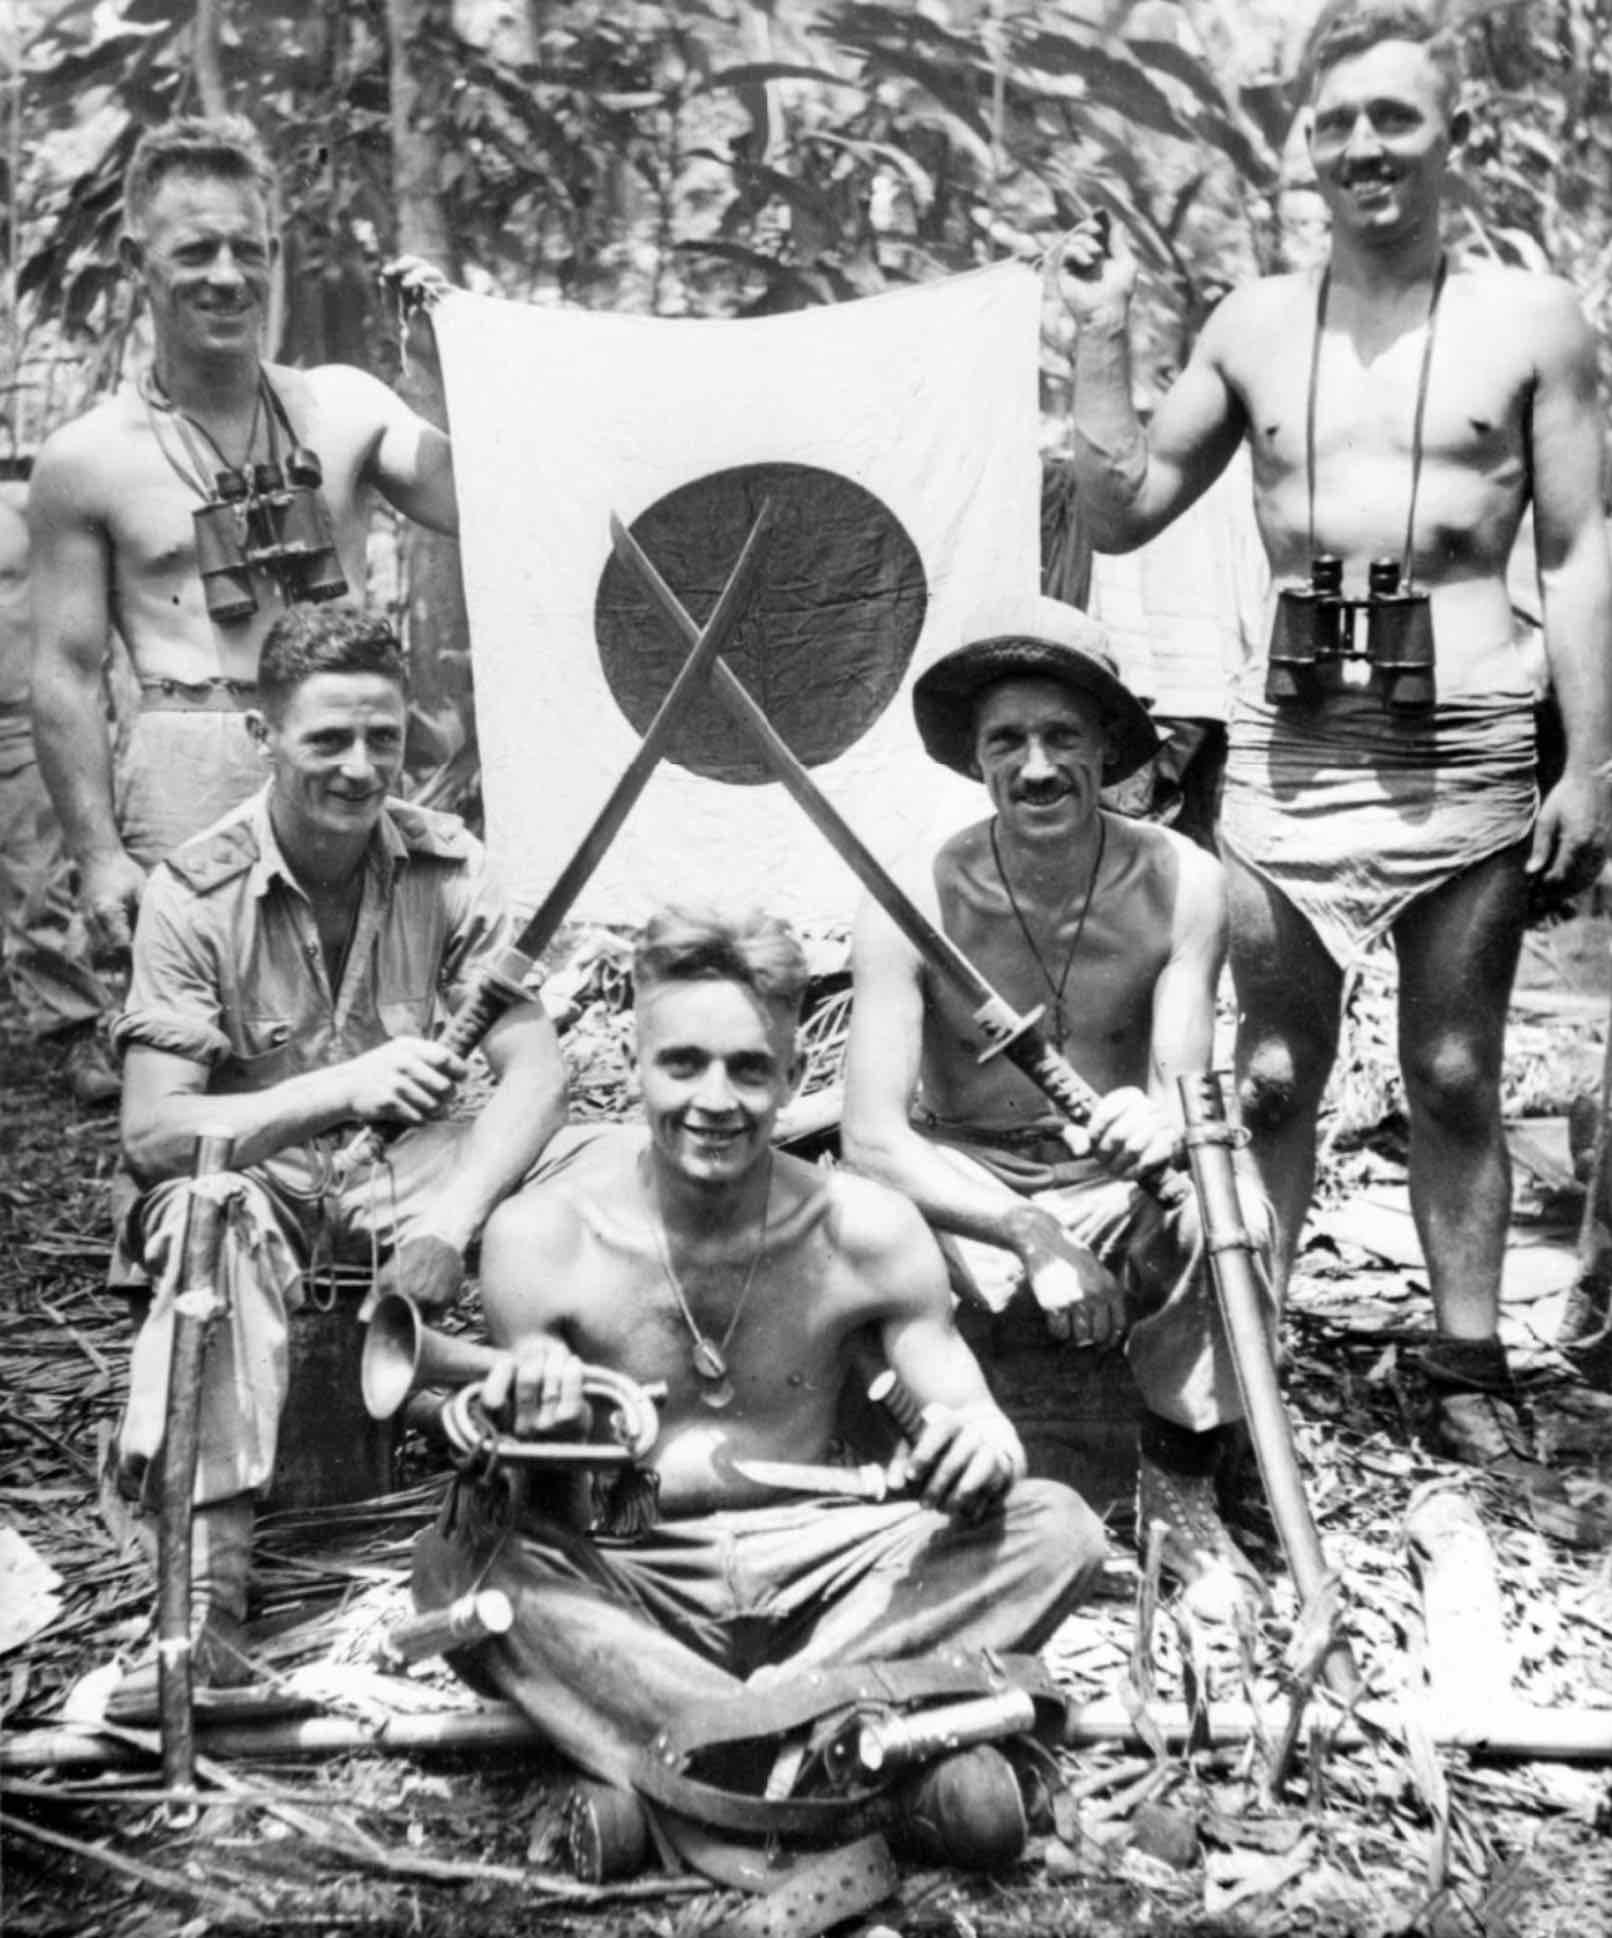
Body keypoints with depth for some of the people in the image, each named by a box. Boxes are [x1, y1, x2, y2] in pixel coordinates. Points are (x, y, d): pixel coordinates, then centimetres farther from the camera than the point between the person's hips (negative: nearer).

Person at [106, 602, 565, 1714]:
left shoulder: (448, 868, -6)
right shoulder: (195, 894, -11)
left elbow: (536, 1072, -15)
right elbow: (153, 1132, -17)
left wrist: (454, 1213, -34)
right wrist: (340, 1088, -31)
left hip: (405, 1170, 2)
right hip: (256, 1177, -2)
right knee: (214, 1217, -37)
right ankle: (209, 1582, -39)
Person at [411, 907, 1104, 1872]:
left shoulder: (867, 1232, -7)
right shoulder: (541, 1236, -10)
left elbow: (966, 1413, -4)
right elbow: (546, 1497, -5)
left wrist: (981, 1441, -29)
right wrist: (524, 1422, -30)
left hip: (810, 1570, 2)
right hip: (625, 1586, -1)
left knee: (1057, 1529, -21)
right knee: (458, 1557, -31)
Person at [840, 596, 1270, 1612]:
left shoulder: (1180, 883, -10)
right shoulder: (916, 900, -15)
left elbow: (1182, 1090, -15)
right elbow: (873, 1138, -20)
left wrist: (1163, 1121, -42)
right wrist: (1032, 1235, -34)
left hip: (1124, 1191, 1)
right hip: (966, 1194, -1)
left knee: (1233, 1216, -30)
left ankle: (1182, 1488, -3)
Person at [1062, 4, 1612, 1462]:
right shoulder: (1255, 326, 11)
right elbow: (1121, 515, 12)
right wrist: (1103, 337, 3)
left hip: (1467, 744, -2)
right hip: (1289, 743, 2)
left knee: (1455, 1080, 6)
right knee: (1273, 1077, 6)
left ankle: (1467, 1362, 17)